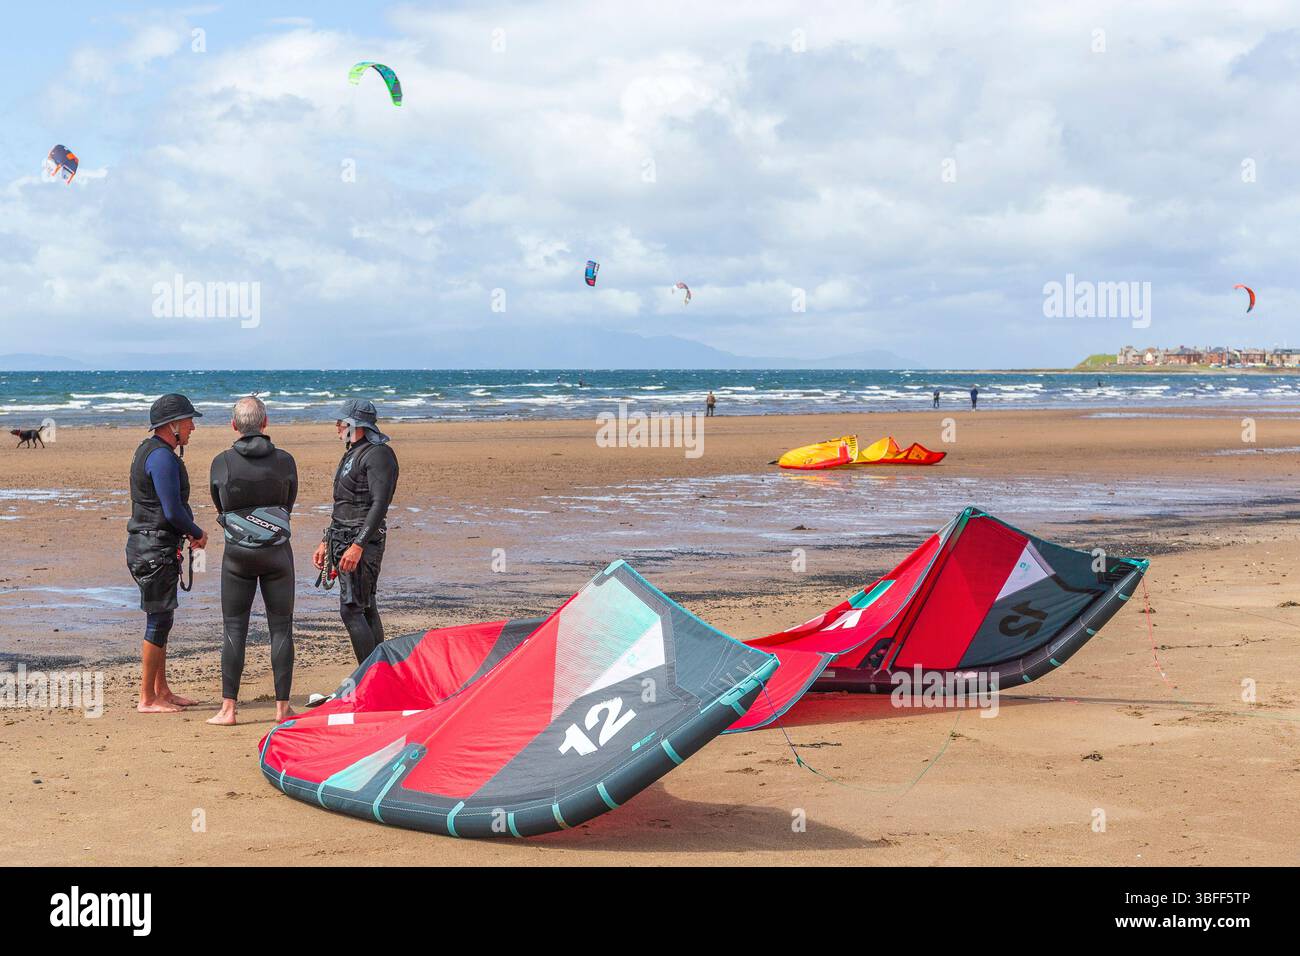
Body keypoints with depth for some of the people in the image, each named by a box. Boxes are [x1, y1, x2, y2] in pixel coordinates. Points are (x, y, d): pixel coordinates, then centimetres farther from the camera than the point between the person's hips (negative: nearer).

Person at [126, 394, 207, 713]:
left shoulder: (150, 451, 16)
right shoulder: (162, 457, -18)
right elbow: (173, 511, -21)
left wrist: (188, 532, 10)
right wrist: (198, 533, -5)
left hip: (149, 546, 11)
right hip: (155, 550, -11)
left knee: (161, 620, 17)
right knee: (159, 622, -5)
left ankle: (161, 690, 25)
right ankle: (147, 699, 0)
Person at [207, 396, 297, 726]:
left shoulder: (222, 462, -6)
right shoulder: (284, 461, -4)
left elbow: (219, 506, 8)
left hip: (237, 553, 0)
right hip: (277, 551, 0)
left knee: (234, 630, 5)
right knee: (281, 629, 6)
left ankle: (228, 708, 2)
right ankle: (282, 707, 6)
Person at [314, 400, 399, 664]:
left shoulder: (378, 454, -13)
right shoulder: (351, 454, 19)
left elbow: (380, 504, -22)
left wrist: (358, 545, -27)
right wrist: (326, 542, 24)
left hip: (363, 543, -10)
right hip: (343, 540, 10)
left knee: (350, 609, -14)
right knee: (366, 609, 10)